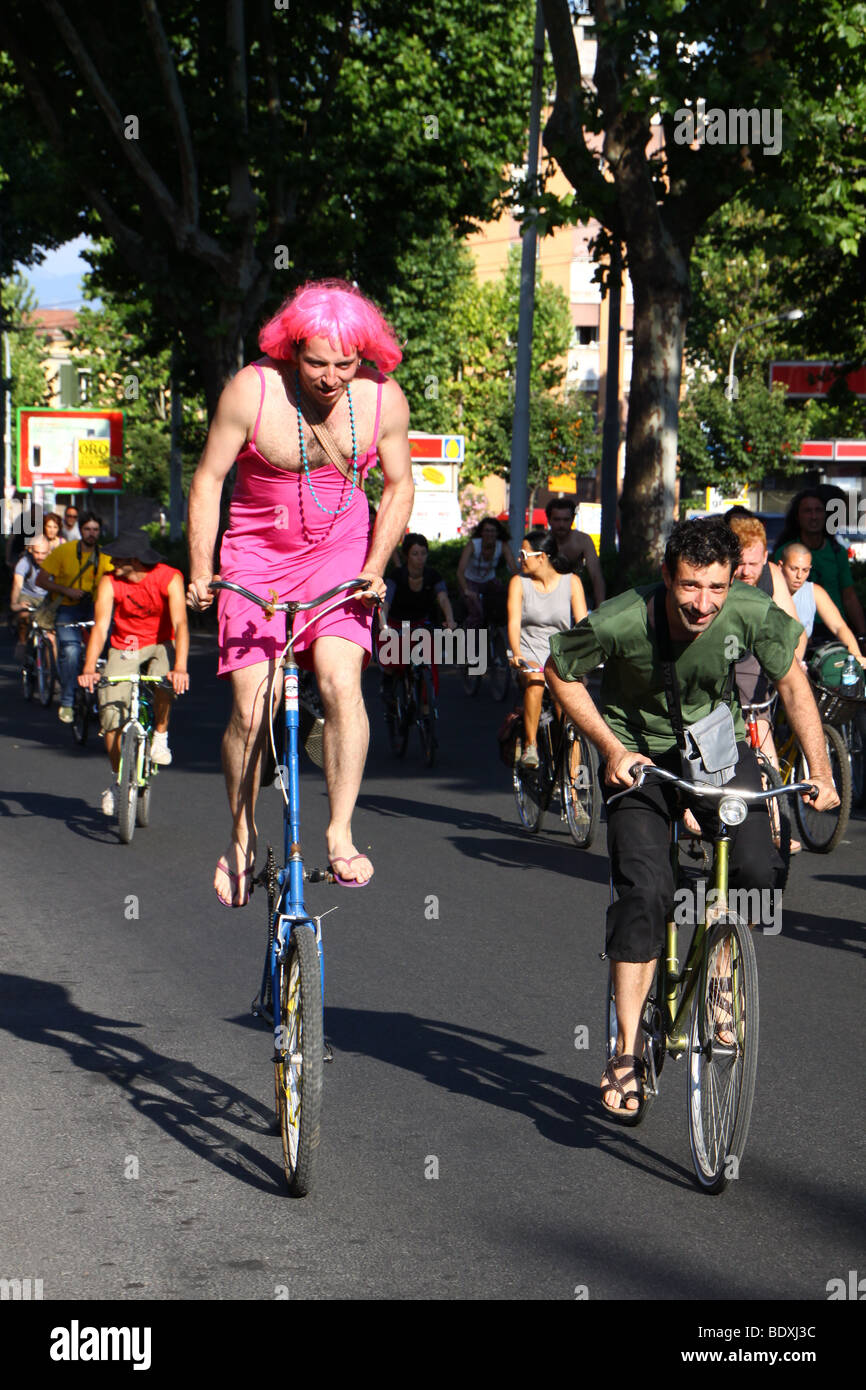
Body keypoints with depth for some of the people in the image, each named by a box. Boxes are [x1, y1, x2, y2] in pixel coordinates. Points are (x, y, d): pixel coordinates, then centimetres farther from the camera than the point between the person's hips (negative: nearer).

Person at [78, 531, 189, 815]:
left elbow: (180, 623, -30)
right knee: (111, 713, -15)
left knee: (163, 680, -37)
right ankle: (118, 779, 6)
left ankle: (160, 736, -8)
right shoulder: (110, 582, -15)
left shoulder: (169, 578, -20)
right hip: (123, 648, 2)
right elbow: (100, 625, -23)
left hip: (159, 645, -2)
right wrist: (89, 668, -39)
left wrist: (180, 668, -45)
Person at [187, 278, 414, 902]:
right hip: (258, 553, -1)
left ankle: (341, 834, -12)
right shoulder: (251, 390, -20)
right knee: (251, 713, -7)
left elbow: (398, 486, 1)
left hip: (341, 549, 1)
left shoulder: (384, 400, -13)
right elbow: (208, 479, -9)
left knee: (341, 681, -21)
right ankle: (243, 837, 15)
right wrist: (201, 571, -14)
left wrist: (373, 569, -10)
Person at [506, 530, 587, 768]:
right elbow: (514, 621, -10)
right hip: (530, 654, 0)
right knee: (535, 681, -35)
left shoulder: (571, 582, 0)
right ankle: (530, 744, -24)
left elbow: (582, 623, -7)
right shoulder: (519, 582, 2)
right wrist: (516, 653, -28)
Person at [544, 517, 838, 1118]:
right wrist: (612, 748, -15)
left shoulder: (754, 614, -25)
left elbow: (793, 681, -6)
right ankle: (628, 1050, -10)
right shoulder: (620, 623, -29)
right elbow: (559, 672, -9)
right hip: (639, 756, -2)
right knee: (646, 890, -20)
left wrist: (821, 771, -8)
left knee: (759, 870, -20)